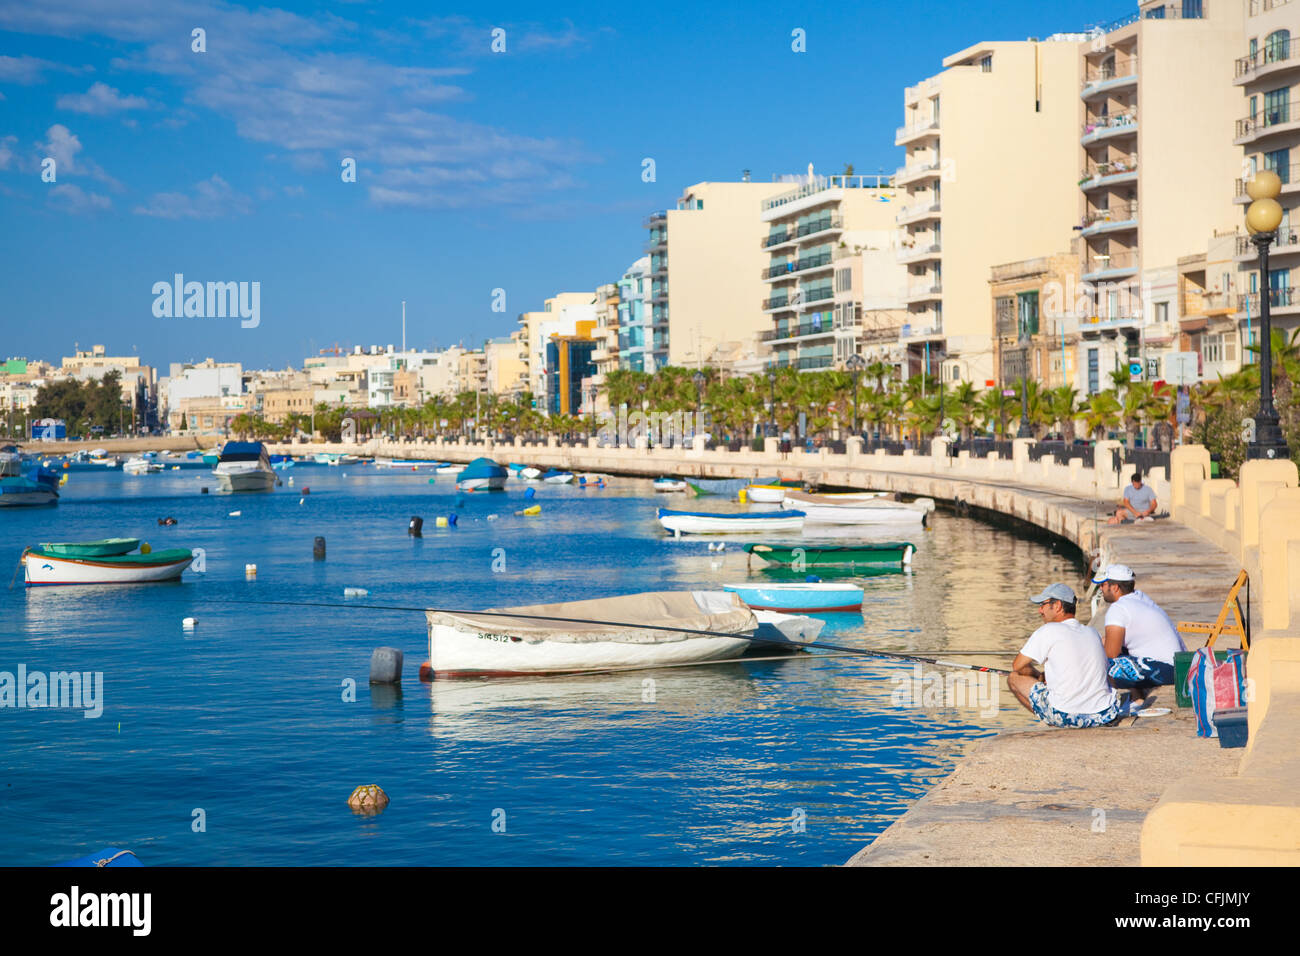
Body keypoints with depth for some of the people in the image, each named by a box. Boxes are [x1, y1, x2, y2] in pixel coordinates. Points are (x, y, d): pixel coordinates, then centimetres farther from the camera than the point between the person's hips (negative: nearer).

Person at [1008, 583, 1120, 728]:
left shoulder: (1048, 631, -7)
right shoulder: (1092, 633, 11)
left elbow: (1017, 666, 1)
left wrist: (1040, 676, 22)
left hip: (1064, 717, -6)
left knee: (1014, 678, 11)